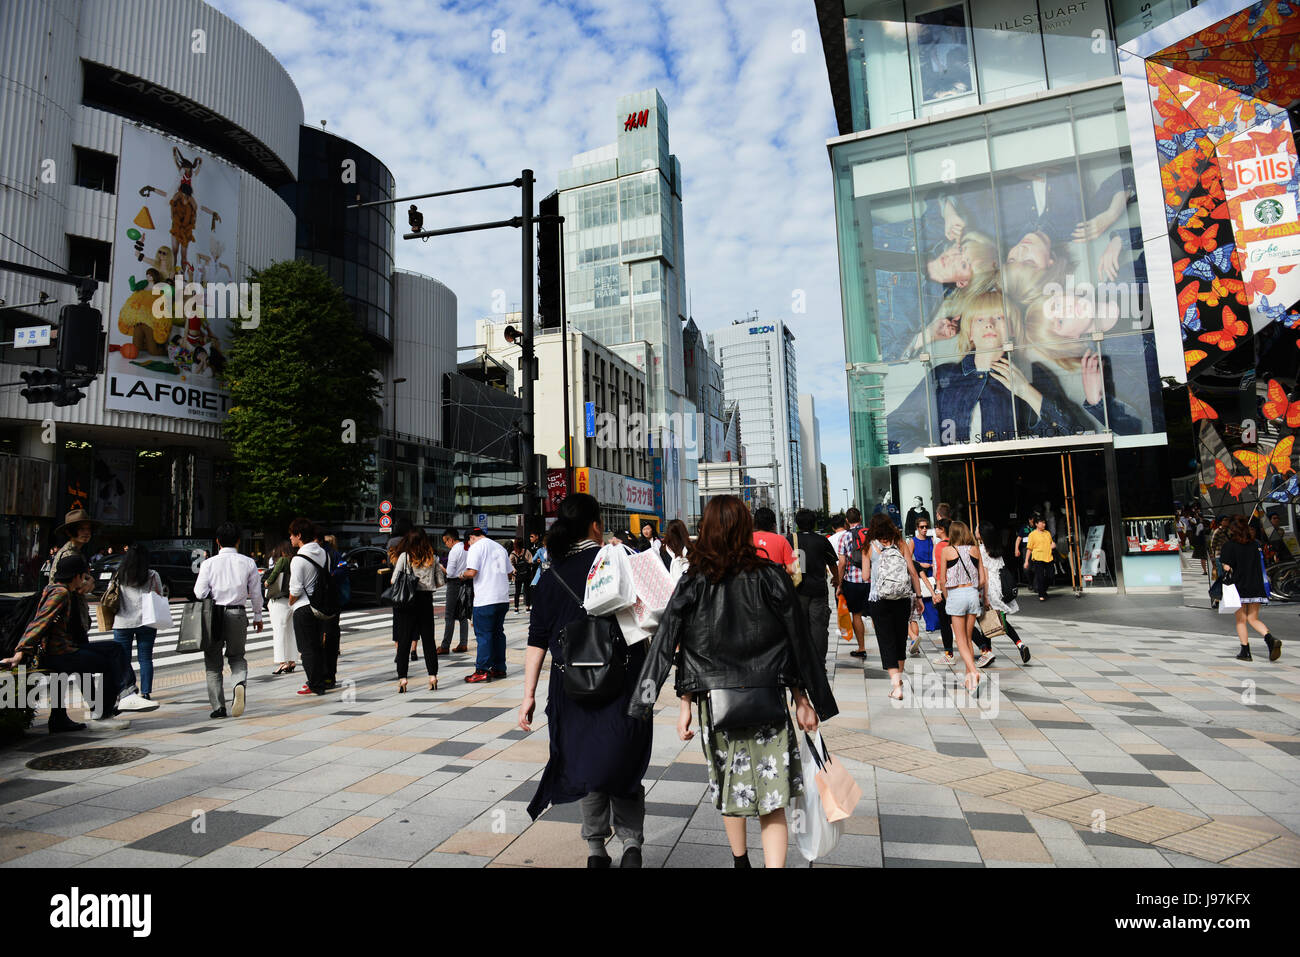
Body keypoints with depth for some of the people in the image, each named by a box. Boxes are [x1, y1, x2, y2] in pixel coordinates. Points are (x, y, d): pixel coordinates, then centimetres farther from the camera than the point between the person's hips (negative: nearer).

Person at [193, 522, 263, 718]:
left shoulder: (209, 563, -4)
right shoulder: (248, 563, 1)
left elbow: (200, 592, -8)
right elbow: (256, 593, 4)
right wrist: (258, 616, 16)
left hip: (214, 615, -1)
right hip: (238, 614, 1)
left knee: (213, 663, 11)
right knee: (237, 657, 16)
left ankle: (218, 706, 8)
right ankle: (240, 683, -15)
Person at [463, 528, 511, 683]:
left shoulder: (476, 547, -4)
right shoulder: (500, 547, 17)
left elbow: (472, 572, -15)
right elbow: (509, 573, 20)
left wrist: (463, 575, 5)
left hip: (485, 599, -7)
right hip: (503, 598, 7)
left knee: (483, 635, -1)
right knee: (498, 633, 14)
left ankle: (482, 671, 1)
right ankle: (499, 668, 18)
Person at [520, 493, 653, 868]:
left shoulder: (552, 577, 1)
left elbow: (538, 640, -1)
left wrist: (529, 694, 1)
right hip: (623, 682, -1)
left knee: (586, 763, 14)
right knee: (622, 762, 12)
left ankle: (596, 847, 22)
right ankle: (631, 843, 12)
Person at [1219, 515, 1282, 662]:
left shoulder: (1229, 545, -9)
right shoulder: (1254, 544, 7)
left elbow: (1227, 568, -13)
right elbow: (1260, 565, 12)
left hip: (1238, 587, -5)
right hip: (1256, 587, 5)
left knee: (1240, 620, 6)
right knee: (1253, 619, 13)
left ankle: (1245, 652, 7)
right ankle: (1270, 639, -11)